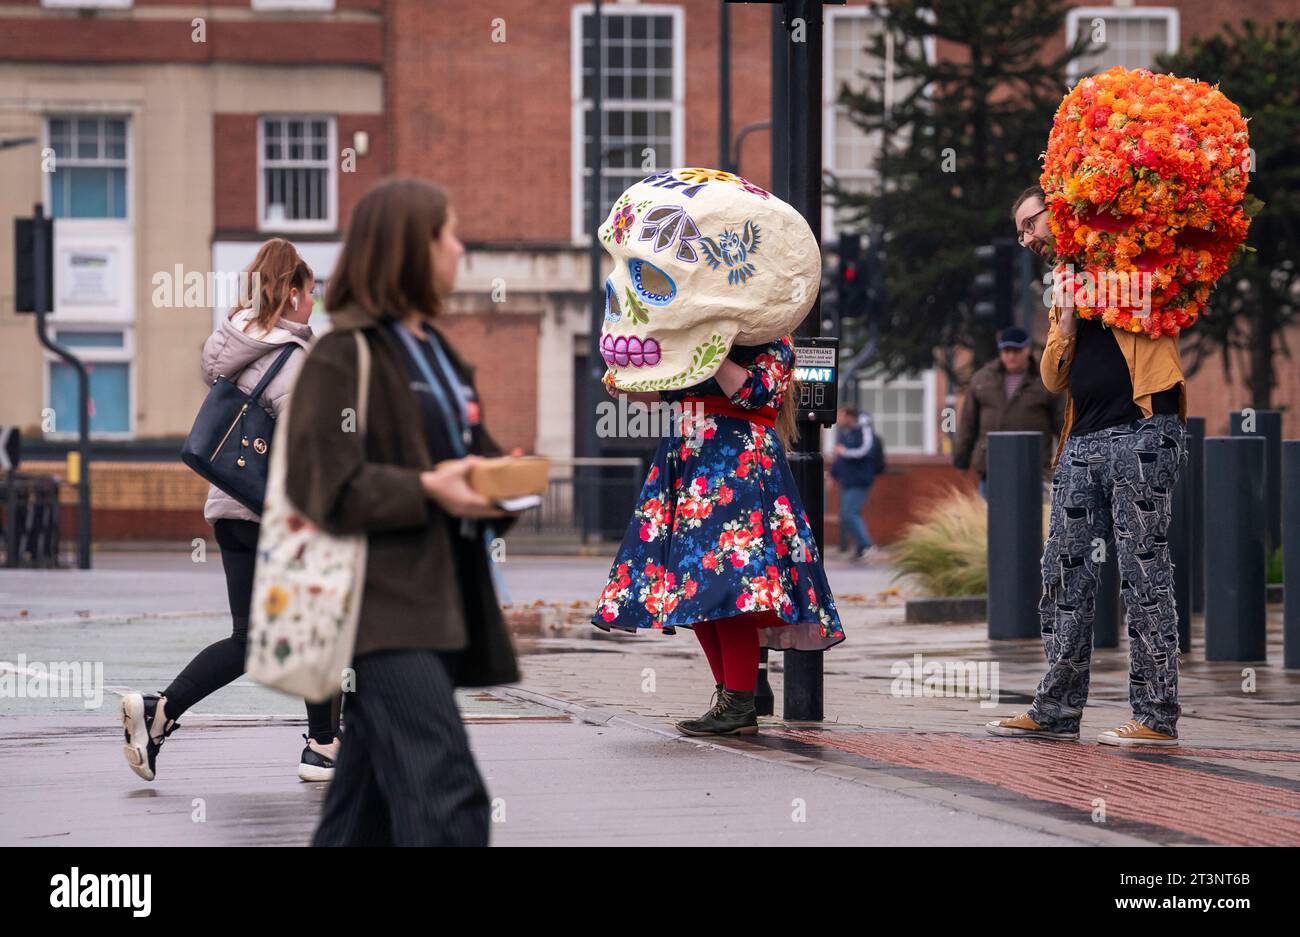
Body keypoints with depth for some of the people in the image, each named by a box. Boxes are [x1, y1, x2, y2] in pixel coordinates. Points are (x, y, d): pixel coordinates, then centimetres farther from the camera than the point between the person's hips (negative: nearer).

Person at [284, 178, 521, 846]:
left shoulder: (434, 350, 20)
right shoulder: (343, 355, -9)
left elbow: (466, 454, 25)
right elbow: (325, 483, -15)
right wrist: (426, 491, -23)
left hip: (437, 595, 9)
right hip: (384, 604, -9)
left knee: (370, 801, 11)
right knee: (447, 792, -18)